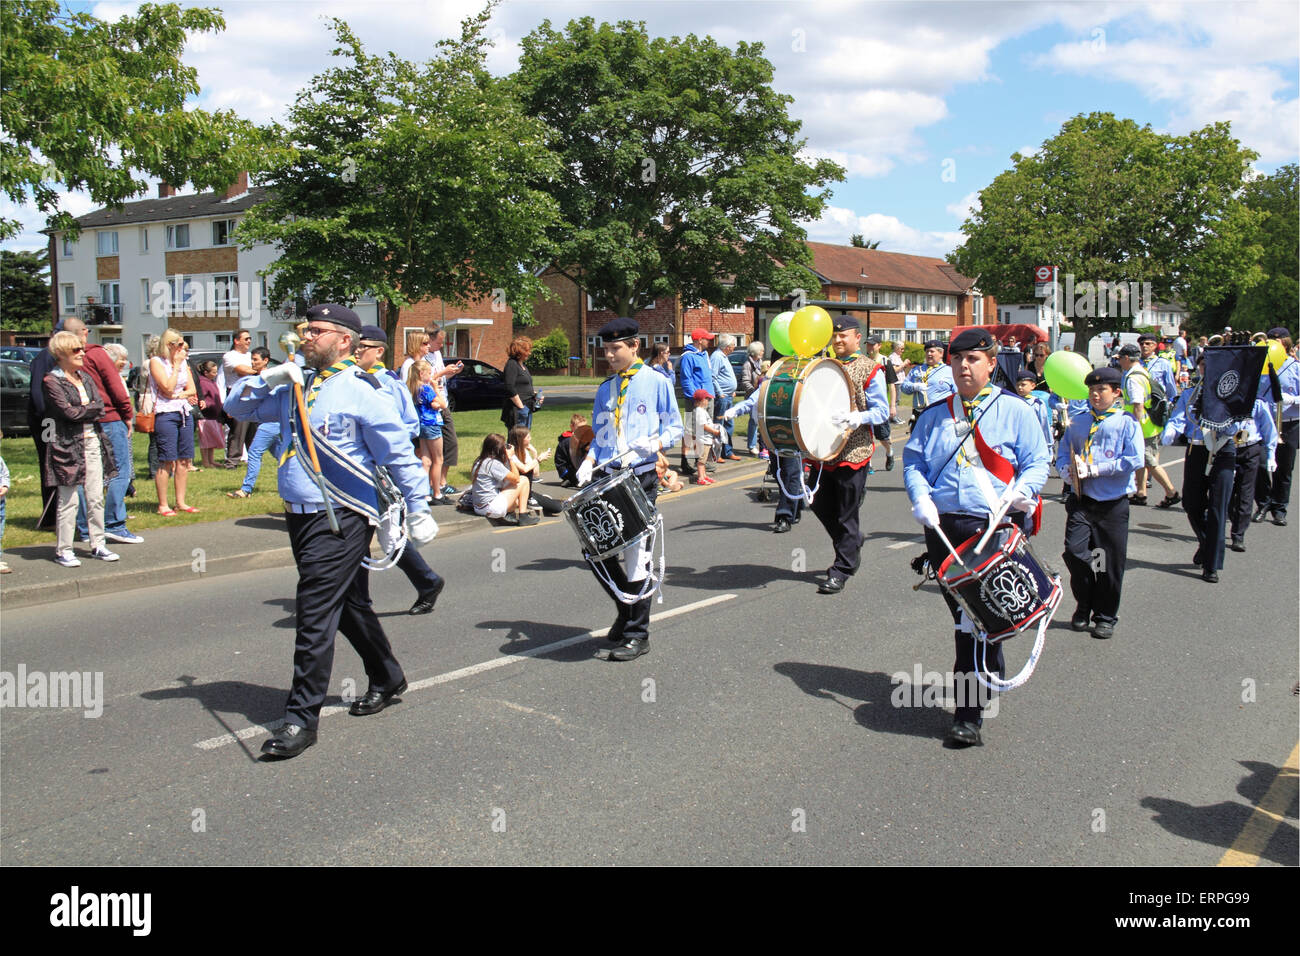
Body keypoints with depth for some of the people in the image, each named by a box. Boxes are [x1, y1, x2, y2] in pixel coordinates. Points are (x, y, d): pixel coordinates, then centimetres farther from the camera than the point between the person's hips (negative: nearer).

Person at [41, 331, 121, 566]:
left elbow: (100, 406, 4)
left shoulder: (85, 377, 14)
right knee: (68, 501, -3)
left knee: (96, 498, 7)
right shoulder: (51, 381, -6)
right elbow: (69, 412, -15)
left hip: (93, 442, 6)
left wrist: (82, 411, -10)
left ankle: (98, 545, 16)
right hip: (68, 445, -6)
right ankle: (63, 550, 6)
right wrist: (91, 408, -1)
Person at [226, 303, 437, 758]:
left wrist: (418, 511, -9)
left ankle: (302, 718, -1)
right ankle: (387, 679, 37)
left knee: (315, 615, -8)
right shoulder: (296, 387, 13)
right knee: (350, 606, 20)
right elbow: (238, 407, 19)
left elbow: (400, 455, -9)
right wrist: (266, 379, 1)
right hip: (300, 515, 8)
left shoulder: (361, 391, -10)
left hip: (340, 518, -8)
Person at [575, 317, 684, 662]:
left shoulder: (656, 382, 1)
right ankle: (627, 610, 27)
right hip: (608, 478, 5)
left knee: (635, 554, -5)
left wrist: (655, 444, -18)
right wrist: (589, 460, 2)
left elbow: (674, 427, 2)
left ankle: (637, 634, 6)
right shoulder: (605, 389, 15)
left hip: (642, 478, -5)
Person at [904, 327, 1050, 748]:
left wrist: (1020, 492, -19)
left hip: (995, 528, -4)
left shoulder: (1014, 410, 5)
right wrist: (921, 497, -7)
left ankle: (969, 714, -4)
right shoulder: (934, 414, 15)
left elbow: (1037, 463, 2)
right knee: (961, 614, 12)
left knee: (976, 617, -10)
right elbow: (912, 460, 12)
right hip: (943, 527, 4)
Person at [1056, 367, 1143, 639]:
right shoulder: (1078, 423, 11)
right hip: (1080, 499, 2)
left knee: (1111, 563, 4)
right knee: (1074, 551, -12)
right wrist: (1069, 470, -9)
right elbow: (1062, 454, 13)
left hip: (1113, 504, -2)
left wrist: (1095, 469, -16)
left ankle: (1106, 617, 22)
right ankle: (1083, 608, 11)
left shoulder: (1126, 423, -1)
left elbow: (1133, 460, -12)